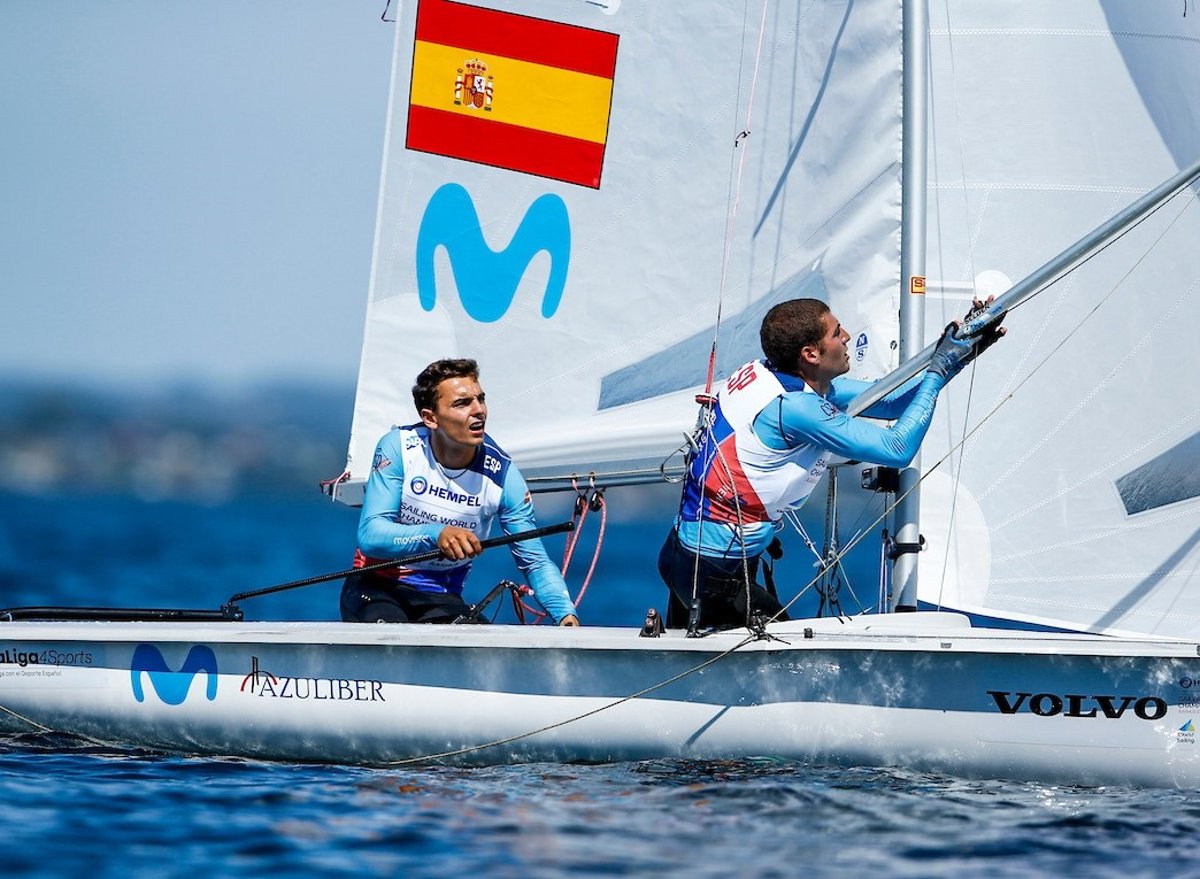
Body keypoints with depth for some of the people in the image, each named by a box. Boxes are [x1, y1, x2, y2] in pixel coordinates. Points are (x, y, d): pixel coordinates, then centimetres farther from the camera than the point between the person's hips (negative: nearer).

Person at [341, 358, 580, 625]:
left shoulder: (501, 474, -9)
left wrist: (566, 614, -24)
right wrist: (435, 534, -39)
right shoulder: (399, 448, -13)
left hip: (442, 602, 3)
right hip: (376, 588, -3)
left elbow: (536, 563, -3)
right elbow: (369, 535, -20)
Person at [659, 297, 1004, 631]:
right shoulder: (794, 407, -24)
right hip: (714, 574, -10)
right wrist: (939, 370, -14)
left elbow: (887, 401, 10)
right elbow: (898, 448, -22)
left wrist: (961, 351, 5)